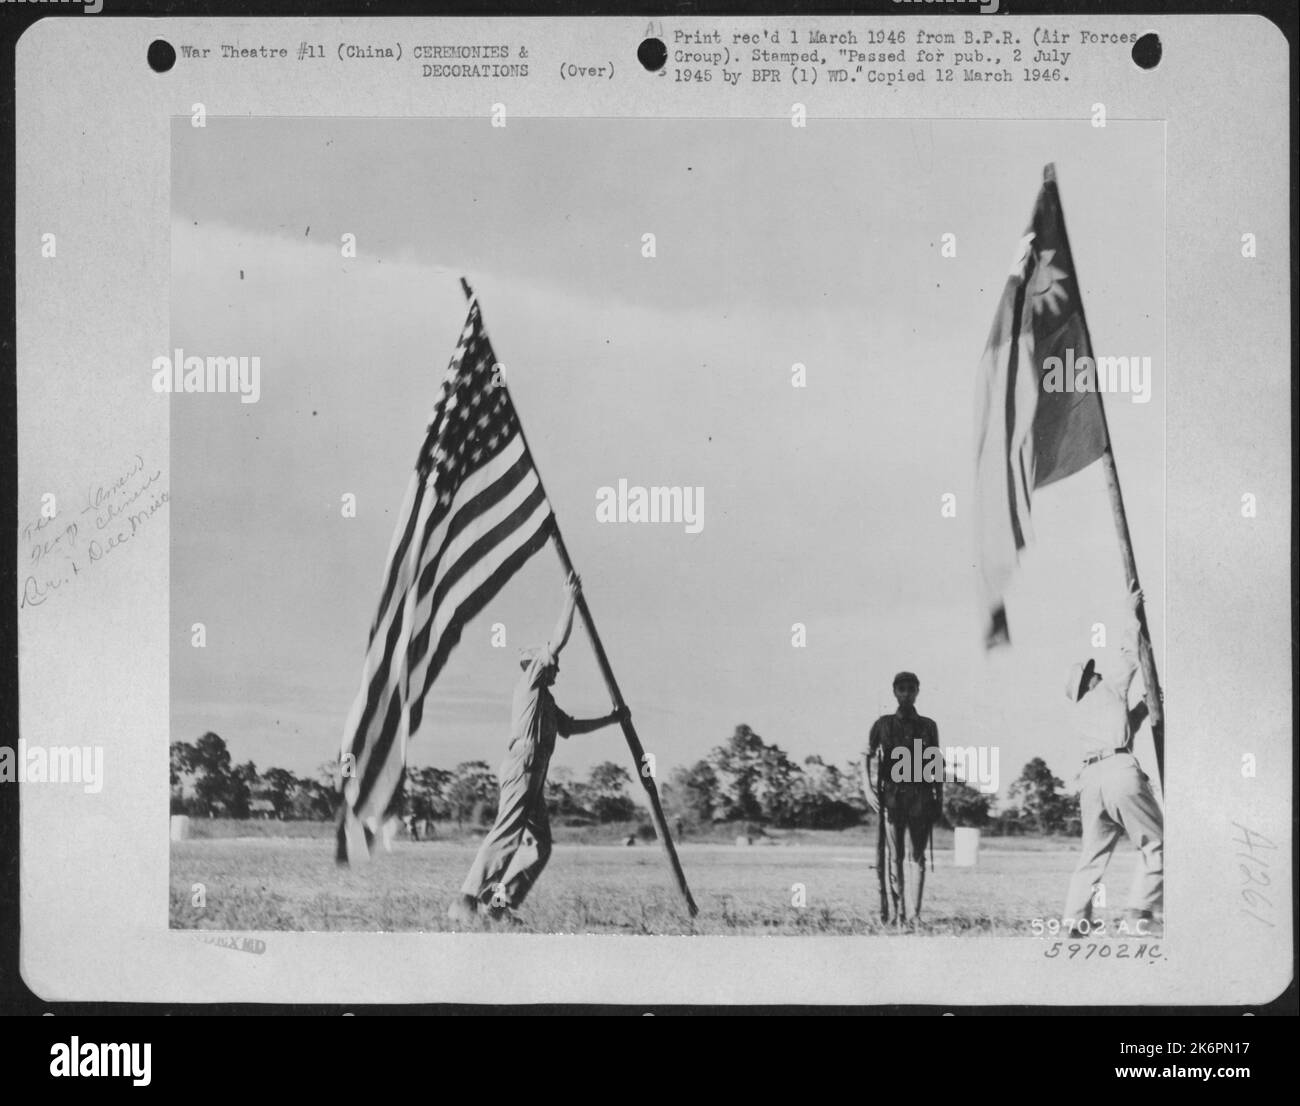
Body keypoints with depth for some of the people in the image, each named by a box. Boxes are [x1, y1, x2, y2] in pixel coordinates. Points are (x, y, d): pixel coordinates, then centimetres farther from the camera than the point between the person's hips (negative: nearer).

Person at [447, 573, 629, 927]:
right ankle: (466, 901, -24)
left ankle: (499, 902, -2)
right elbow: (557, 642, -5)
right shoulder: (530, 682, 3)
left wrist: (610, 720, 37)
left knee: (539, 844, 3)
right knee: (505, 834, -19)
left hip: (534, 777, 10)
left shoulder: (546, 701, 29)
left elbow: (570, 726, 38)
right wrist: (570, 600, 1)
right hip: (521, 767, -10)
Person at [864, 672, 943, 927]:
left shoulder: (928, 726, 11)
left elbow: (936, 766, 12)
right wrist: (868, 788, -10)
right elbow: (868, 758, 3)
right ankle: (892, 914, 1)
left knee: (915, 855, -5)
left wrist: (939, 800, 8)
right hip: (891, 797, -1)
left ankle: (912, 913, -9)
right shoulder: (883, 724, 7)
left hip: (921, 797, 1)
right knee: (892, 856, -2)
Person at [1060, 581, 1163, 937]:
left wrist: (1144, 706, 43)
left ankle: (1076, 919, -1)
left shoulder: (1076, 716, 29)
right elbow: (1130, 656, 25)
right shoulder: (1109, 691, 16)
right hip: (1121, 771, -6)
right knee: (1154, 844, 0)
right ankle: (1142, 910, -13)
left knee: (1093, 853, 10)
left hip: (1089, 778, 6)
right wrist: (1131, 614, 33)